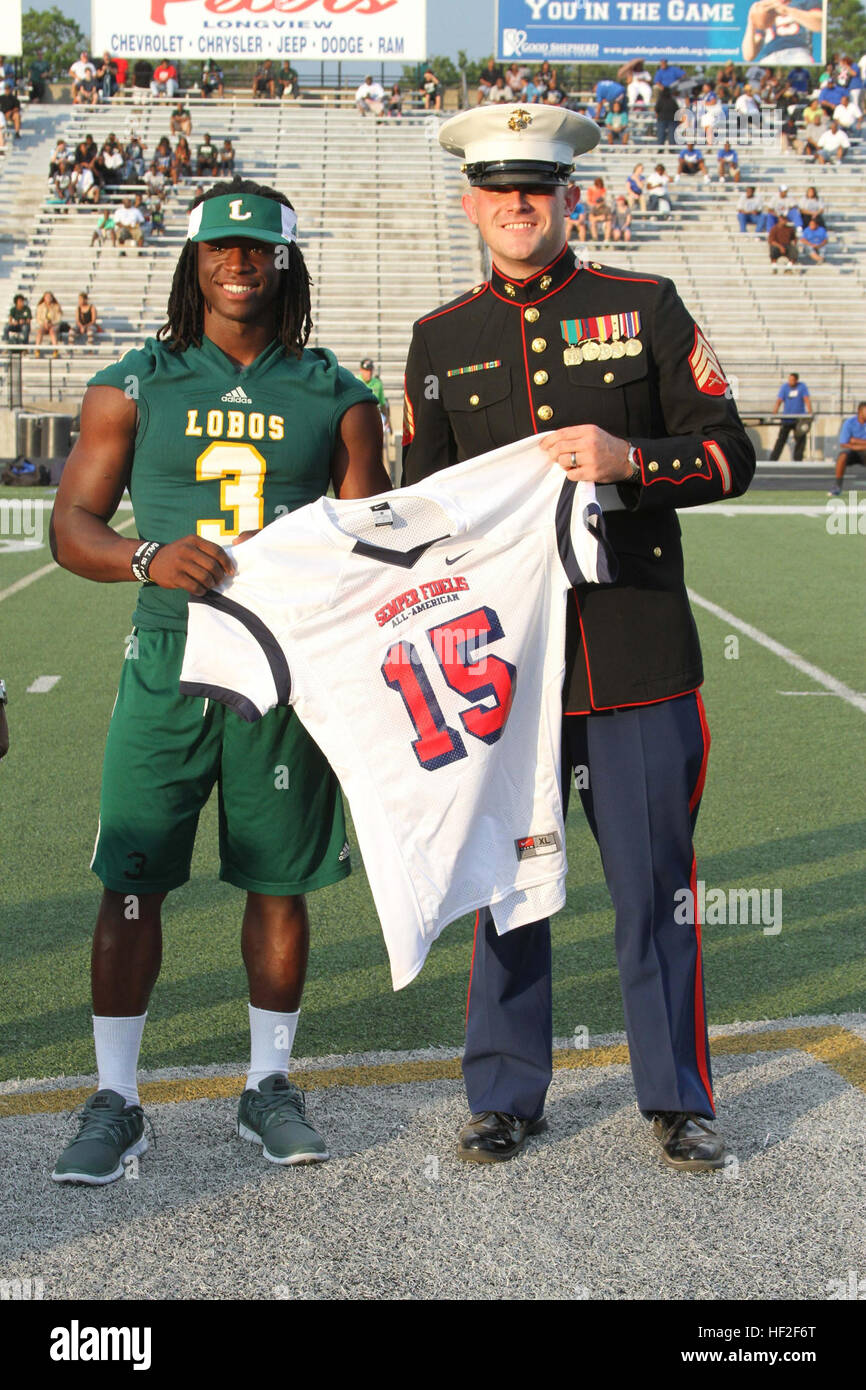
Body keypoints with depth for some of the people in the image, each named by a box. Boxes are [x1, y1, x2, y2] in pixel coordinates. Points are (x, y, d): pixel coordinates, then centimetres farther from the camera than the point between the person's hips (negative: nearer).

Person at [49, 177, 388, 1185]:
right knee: (130, 884, -2)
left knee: (280, 883, 7)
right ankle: (114, 1102, 11)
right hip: (169, 663, -1)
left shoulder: (334, 397, 9)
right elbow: (71, 527, 4)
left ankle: (268, 1086, 23)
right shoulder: (132, 387, 7)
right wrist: (149, 558, -17)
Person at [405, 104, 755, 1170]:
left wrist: (629, 462, -16)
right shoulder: (441, 341, 10)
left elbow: (729, 457, 2)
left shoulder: (647, 309, 5)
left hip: (638, 654, -1)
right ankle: (505, 1098, 23)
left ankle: (677, 1098, 20)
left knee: (655, 884, 5)